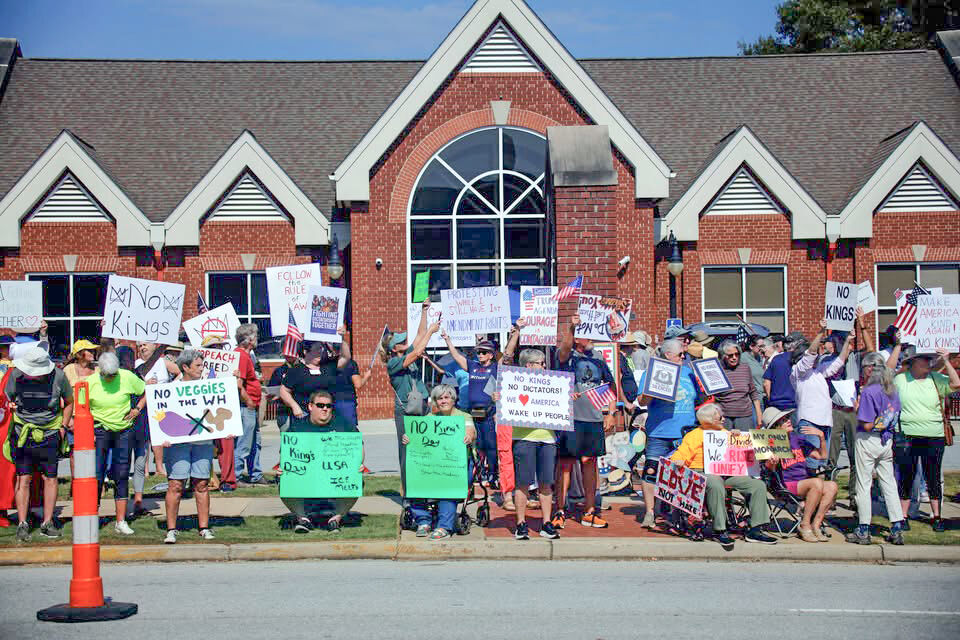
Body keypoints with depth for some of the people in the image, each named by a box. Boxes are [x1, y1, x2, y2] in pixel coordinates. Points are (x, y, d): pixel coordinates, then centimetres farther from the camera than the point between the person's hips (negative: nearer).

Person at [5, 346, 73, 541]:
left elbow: (69, 401, 6)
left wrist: (63, 426, 2)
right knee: (23, 478, -3)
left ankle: (47, 523, 8)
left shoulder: (58, 376, -12)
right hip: (22, 433, 0)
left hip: (49, 434, 0)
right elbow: (7, 398, 6)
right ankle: (22, 524, 2)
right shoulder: (16, 375, -12)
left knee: (50, 478, 0)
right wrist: (9, 405, -13)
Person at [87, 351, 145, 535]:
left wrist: (137, 409, -3)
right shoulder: (90, 382, -7)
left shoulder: (128, 377, -6)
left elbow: (146, 392, 10)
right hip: (99, 430, -1)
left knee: (122, 476, 1)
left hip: (124, 431, 1)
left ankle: (121, 522, 6)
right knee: (96, 476, -6)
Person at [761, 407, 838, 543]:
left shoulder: (797, 438, 15)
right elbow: (770, 470, -14)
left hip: (804, 483, 6)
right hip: (786, 486, -6)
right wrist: (772, 463, -36)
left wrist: (821, 436, 5)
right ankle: (804, 526, -20)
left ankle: (815, 526, -14)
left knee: (832, 486, -19)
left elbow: (822, 455, 18)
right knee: (818, 482, -31)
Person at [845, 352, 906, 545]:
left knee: (863, 484, 2)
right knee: (889, 484, 10)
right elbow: (895, 419, 15)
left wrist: (857, 413, -2)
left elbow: (867, 425, -19)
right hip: (887, 441, 7)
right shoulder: (893, 390, 6)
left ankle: (863, 530, 6)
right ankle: (897, 528, 7)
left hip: (867, 441, -7)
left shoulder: (869, 392, -16)